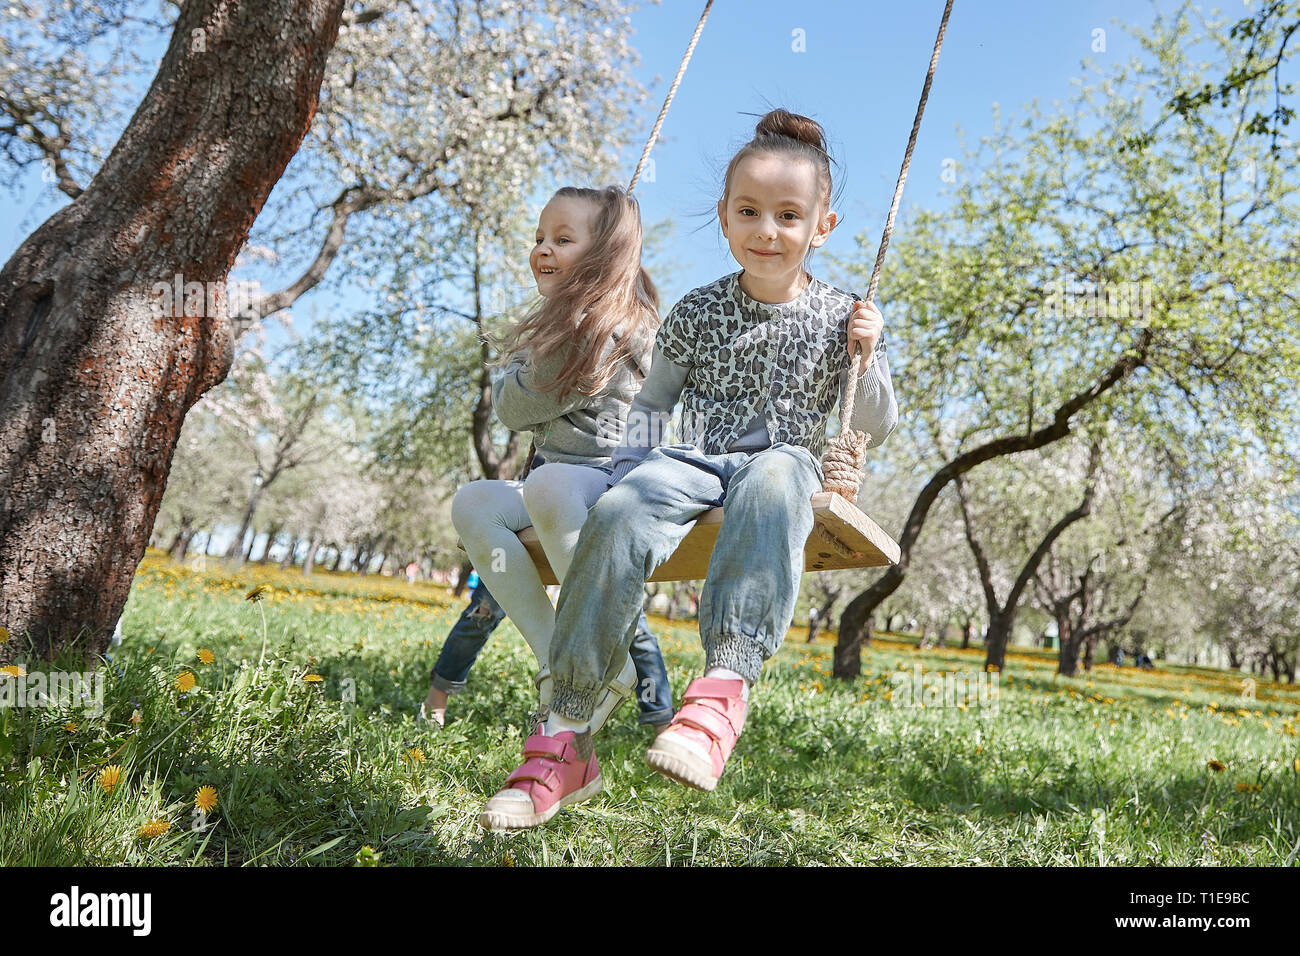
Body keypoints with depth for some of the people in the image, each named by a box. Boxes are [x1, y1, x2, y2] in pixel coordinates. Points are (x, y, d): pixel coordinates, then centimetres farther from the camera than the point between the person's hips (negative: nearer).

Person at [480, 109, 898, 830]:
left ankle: (725, 684, -51)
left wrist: (866, 362, -6)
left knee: (773, 480, -41)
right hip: (694, 462, 2)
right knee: (618, 512, -32)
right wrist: (633, 463, 1)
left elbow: (875, 431, 12)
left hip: (785, 462, -1)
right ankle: (566, 741, -32)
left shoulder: (840, 318, 9)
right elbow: (650, 404, 19)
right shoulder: (698, 311, 12)